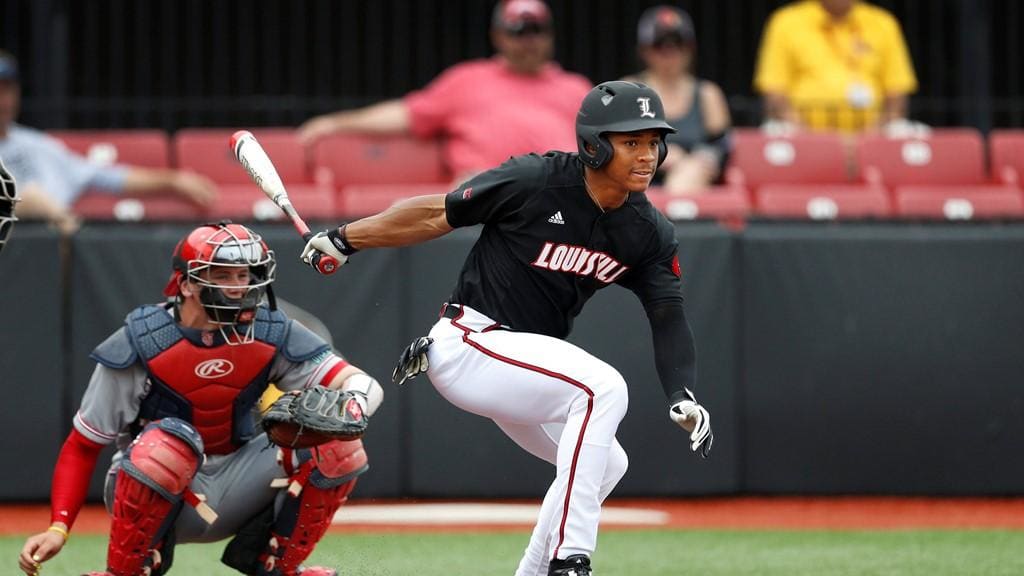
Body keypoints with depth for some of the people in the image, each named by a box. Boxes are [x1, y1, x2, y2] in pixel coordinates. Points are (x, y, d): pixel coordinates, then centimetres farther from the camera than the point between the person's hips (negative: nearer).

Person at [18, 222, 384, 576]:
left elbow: (364, 385, -11)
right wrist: (58, 528, -21)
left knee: (338, 447, -15)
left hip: (232, 486, 4)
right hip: (149, 493, -4)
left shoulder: (271, 335, -7)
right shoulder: (139, 346, -16)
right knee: (169, 440, -38)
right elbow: (82, 446, -10)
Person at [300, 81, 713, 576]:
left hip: (524, 363, 8)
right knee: (603, 387, -27)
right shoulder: (535, 182, -17)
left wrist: (682, 398, -22)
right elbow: (438, 214, -7)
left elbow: (670, 320, -5)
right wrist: (346, 239, -4)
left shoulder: (649, 234, 0)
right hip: (467, 344, -8)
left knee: (605, 463, 14)